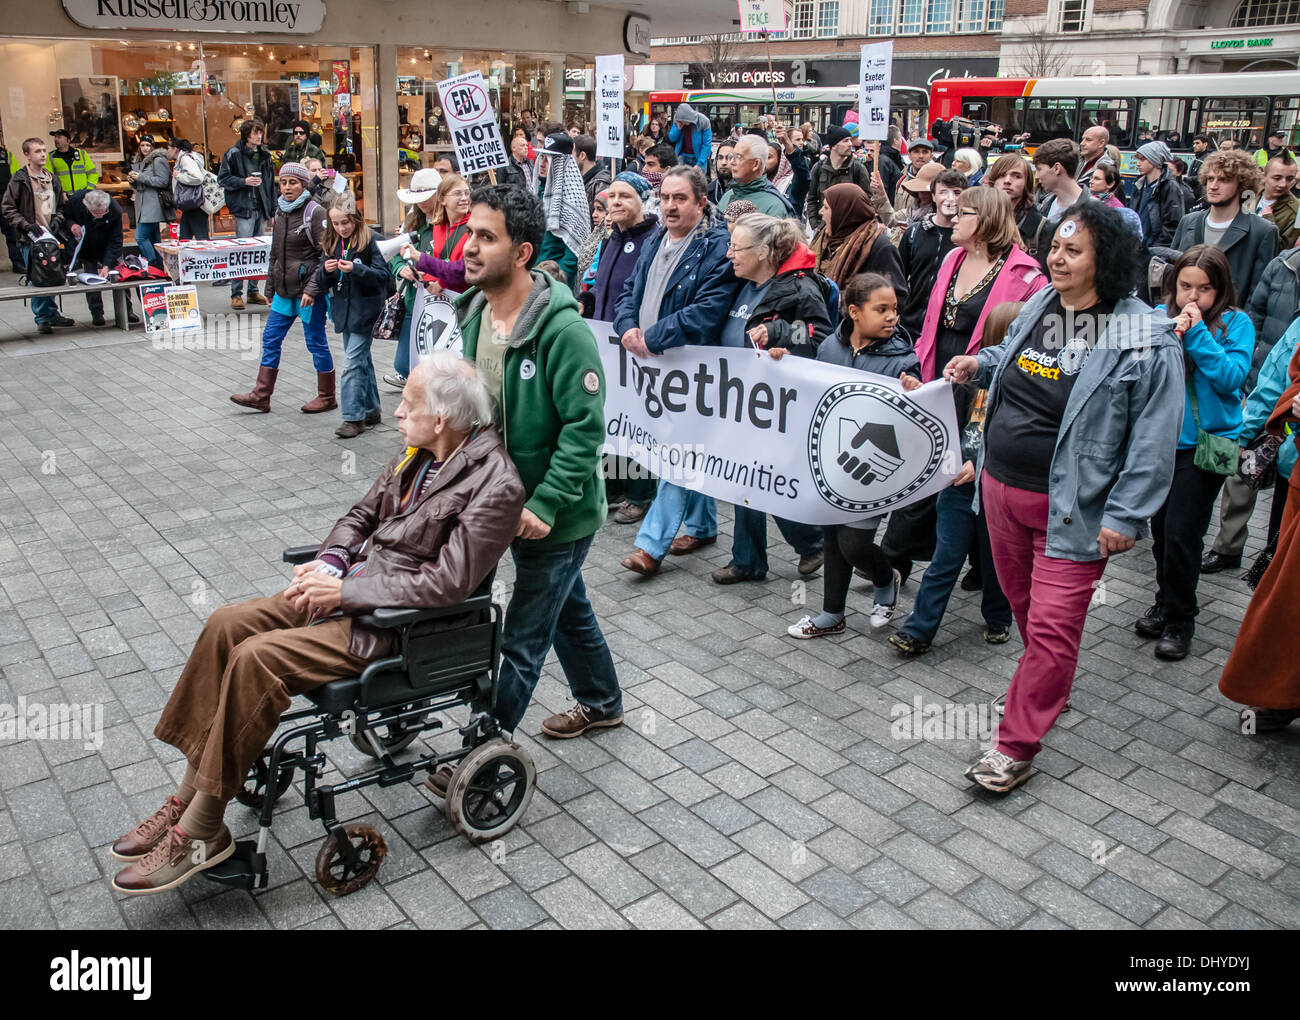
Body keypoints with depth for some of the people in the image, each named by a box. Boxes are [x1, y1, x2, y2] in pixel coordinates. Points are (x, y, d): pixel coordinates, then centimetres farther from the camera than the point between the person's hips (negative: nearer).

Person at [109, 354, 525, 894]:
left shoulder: (496, 487, -21)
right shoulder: (419, 452, 5)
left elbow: (445, 583, -23)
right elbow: (363, 513, 15)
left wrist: (344, 590, -19)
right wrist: (328, 562, -5)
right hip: (353, 586, 9)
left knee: (258, 658, -21)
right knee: (226, 625, -5)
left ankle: (202, 833, -6)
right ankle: (187, 796, 3)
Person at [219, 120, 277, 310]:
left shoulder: (265, 154, 14)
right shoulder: (233, 153, -4)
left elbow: (271, 183, 18)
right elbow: (222, 178, -4)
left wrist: (272, 208, 14)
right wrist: (244, 181, -16)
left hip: (261, 208, 6)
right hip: (244, 208, -6)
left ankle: (253, 292, 18)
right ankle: (236, 294, -5)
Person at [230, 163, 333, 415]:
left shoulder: (315, 212, -10)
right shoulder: (280, 212, 12)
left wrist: (311, 289, -21)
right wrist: (270, 287, 21)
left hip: (309, 291, -8)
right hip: (284, 290, 8)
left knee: (316, 341, 1)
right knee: (271, 339, 8)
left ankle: (327, 397, 14)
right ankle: (261, 396, 15)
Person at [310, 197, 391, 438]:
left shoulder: (368, 241, -9)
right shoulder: (331, 244, 8)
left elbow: (384, 275, -13)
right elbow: (322, 284, 10)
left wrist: (356, 269, -24)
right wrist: (325, 270, -11)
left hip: (365, 310, -7)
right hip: (344, 310, 7)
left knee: (353, 362, -11)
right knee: (362, 360, 14)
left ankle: (354, 417, -6)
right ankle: (371, 410, 24)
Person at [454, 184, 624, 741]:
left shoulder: (562, 330, -25)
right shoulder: (474, 313, 0)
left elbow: (585, 428, -25)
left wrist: (544, 505, -26)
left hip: (556, 515, -8)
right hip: (506, 502, 8)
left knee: (523, 639, 3)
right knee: (567, 609, 26)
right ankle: (601, 702, 47)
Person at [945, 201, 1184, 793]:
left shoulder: (1143, 339, -14)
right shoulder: (1038, 307, 6)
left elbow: (1155, 435, -14)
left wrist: (1125, 515, -17)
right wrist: (979, 366, 6)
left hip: (1070, 508, -7)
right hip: (1001, 485, 7)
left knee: (1051, 627, -2)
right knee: (1023, 604, 22)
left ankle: (1016, 748, 9)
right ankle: (1050, 688, 47)